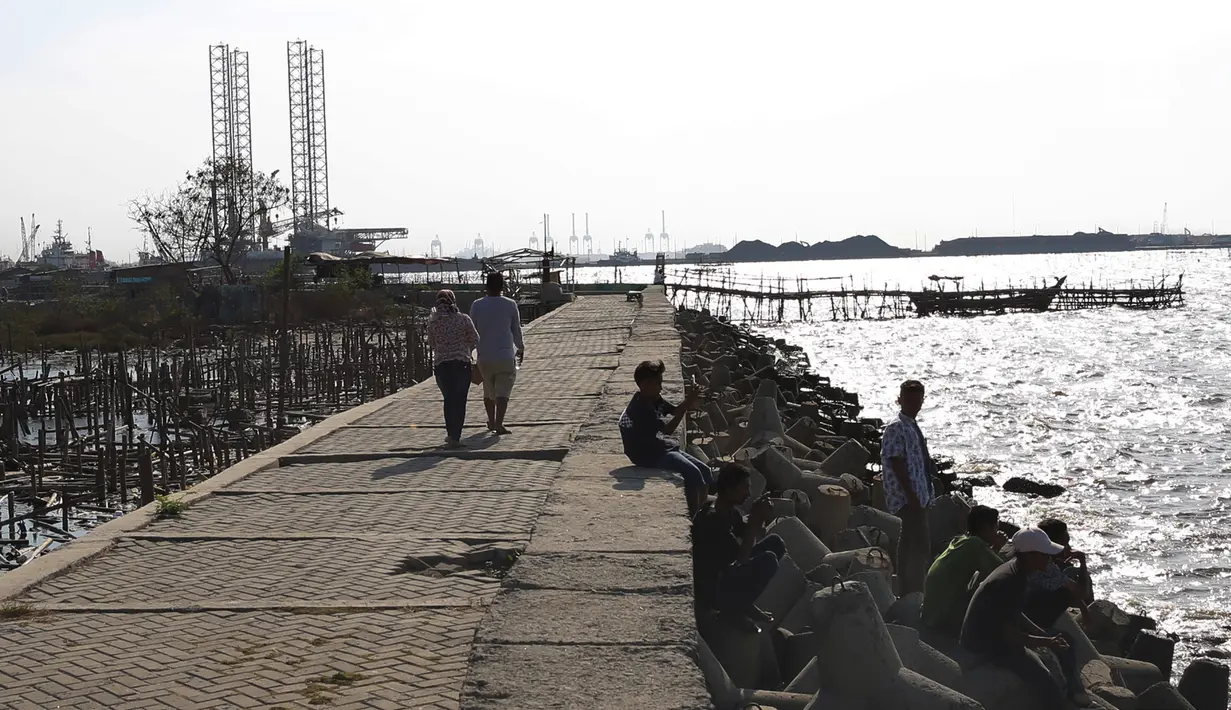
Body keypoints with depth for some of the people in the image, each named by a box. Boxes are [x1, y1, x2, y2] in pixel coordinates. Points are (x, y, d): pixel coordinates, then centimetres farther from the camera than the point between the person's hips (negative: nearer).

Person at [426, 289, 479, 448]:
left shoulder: (432, 322, -2)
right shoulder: (463, 319, -6)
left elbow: (431, 343, 8)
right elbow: (475, 340, 2)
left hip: (441, 365, 2)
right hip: (462, 364, -2)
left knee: (449, 400, 16)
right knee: (459, 401, 7)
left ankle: (452, 436, 16)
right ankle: (455, 436, 3)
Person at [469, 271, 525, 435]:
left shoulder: (477, 305, -2)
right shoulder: (510, 305, -4)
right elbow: (516, 330, 5)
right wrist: (521, 348, 23)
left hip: (484, 357, 2)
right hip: (506, 356, -2)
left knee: (488, 392, 17)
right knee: (503, 392, -2)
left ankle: (491, 422, 29)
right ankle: (499, 424, -14)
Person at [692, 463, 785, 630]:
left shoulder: (729, 510, 2)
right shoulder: (712, 519, -27)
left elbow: (747, 537, 11)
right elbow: (740, 557, -27)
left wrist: (760, 518, -9)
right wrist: (754, 520, -23)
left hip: (722, 575, 10)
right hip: (708, 591, -10)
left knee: (775, 543, 7)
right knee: (768, 561, -24)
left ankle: (744, 602, 10)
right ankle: (731, 610, -7)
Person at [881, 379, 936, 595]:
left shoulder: (912, 427, 15)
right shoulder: (896, 428, -14)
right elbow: (897, 464, -19)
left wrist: (923, 496, 19)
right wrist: (912, 496, -22)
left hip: (918, 496, 10)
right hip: (907, 497, -10)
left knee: (909, 544, 15)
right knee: (921, 545, -14)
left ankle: (907, 593, 23)